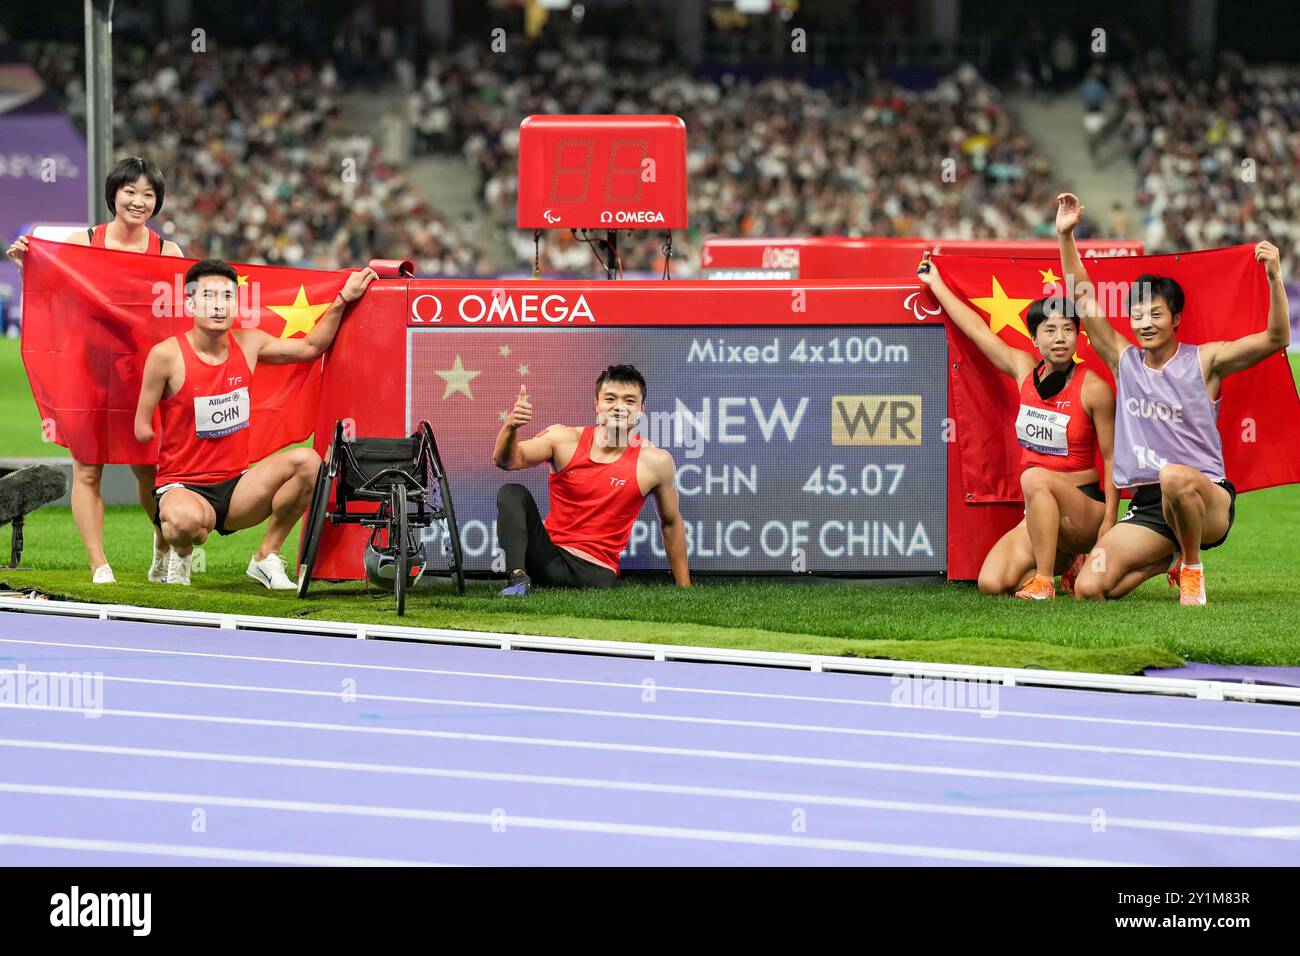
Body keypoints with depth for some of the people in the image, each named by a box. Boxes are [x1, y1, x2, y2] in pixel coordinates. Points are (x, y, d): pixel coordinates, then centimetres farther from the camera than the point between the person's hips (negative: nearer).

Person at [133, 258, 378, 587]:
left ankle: (266, 557, 0)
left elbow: (310, 347, 19)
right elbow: (142, 429, -5)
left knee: (306, 461, -18)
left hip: (234, 486, 5)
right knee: (188, 521, -41)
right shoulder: (166, 355, -12)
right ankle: (180, 554, 1)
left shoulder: (248, 344, 4)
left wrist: (343, 300, 13)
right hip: (183, 486, -5)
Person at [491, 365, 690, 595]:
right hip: (548, 556, 2)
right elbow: (506, 461, -12)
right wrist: (511, 427, -36)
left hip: (594, 572, -2)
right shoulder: (566, 440, -3)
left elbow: (671, 523, 9)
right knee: (512, 493, -21)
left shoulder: (655, 462, -4)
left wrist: (684, 588, 14)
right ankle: (519, 577, -33)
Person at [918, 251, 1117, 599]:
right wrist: (936, 284, 25)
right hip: (1039, 515, 6)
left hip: (1085, 510, -6)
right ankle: (1065, 562, 12)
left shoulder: (1094, 389, -10)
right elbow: (978, 330, 16)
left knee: (1035, 478, -36)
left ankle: (1044, 582, -29)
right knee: (992, 583, -17)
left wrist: (1108, 524, -14)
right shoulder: (1025, 370, 4)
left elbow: (1111, 459, -8)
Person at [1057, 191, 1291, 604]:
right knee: (1088, 589, -14)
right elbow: (1083, 299, 10)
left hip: (1208, 503, -5)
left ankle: (1191, 565, -11)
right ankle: (1171, 557, 17)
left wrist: (1274, 277, -23)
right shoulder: (1125, 360, 12)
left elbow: (1276, 338, -9)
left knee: (1175, 477, -42)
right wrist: (1066, 236, 2)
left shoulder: (1204, 360, 1)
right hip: (1147, 509, 5)